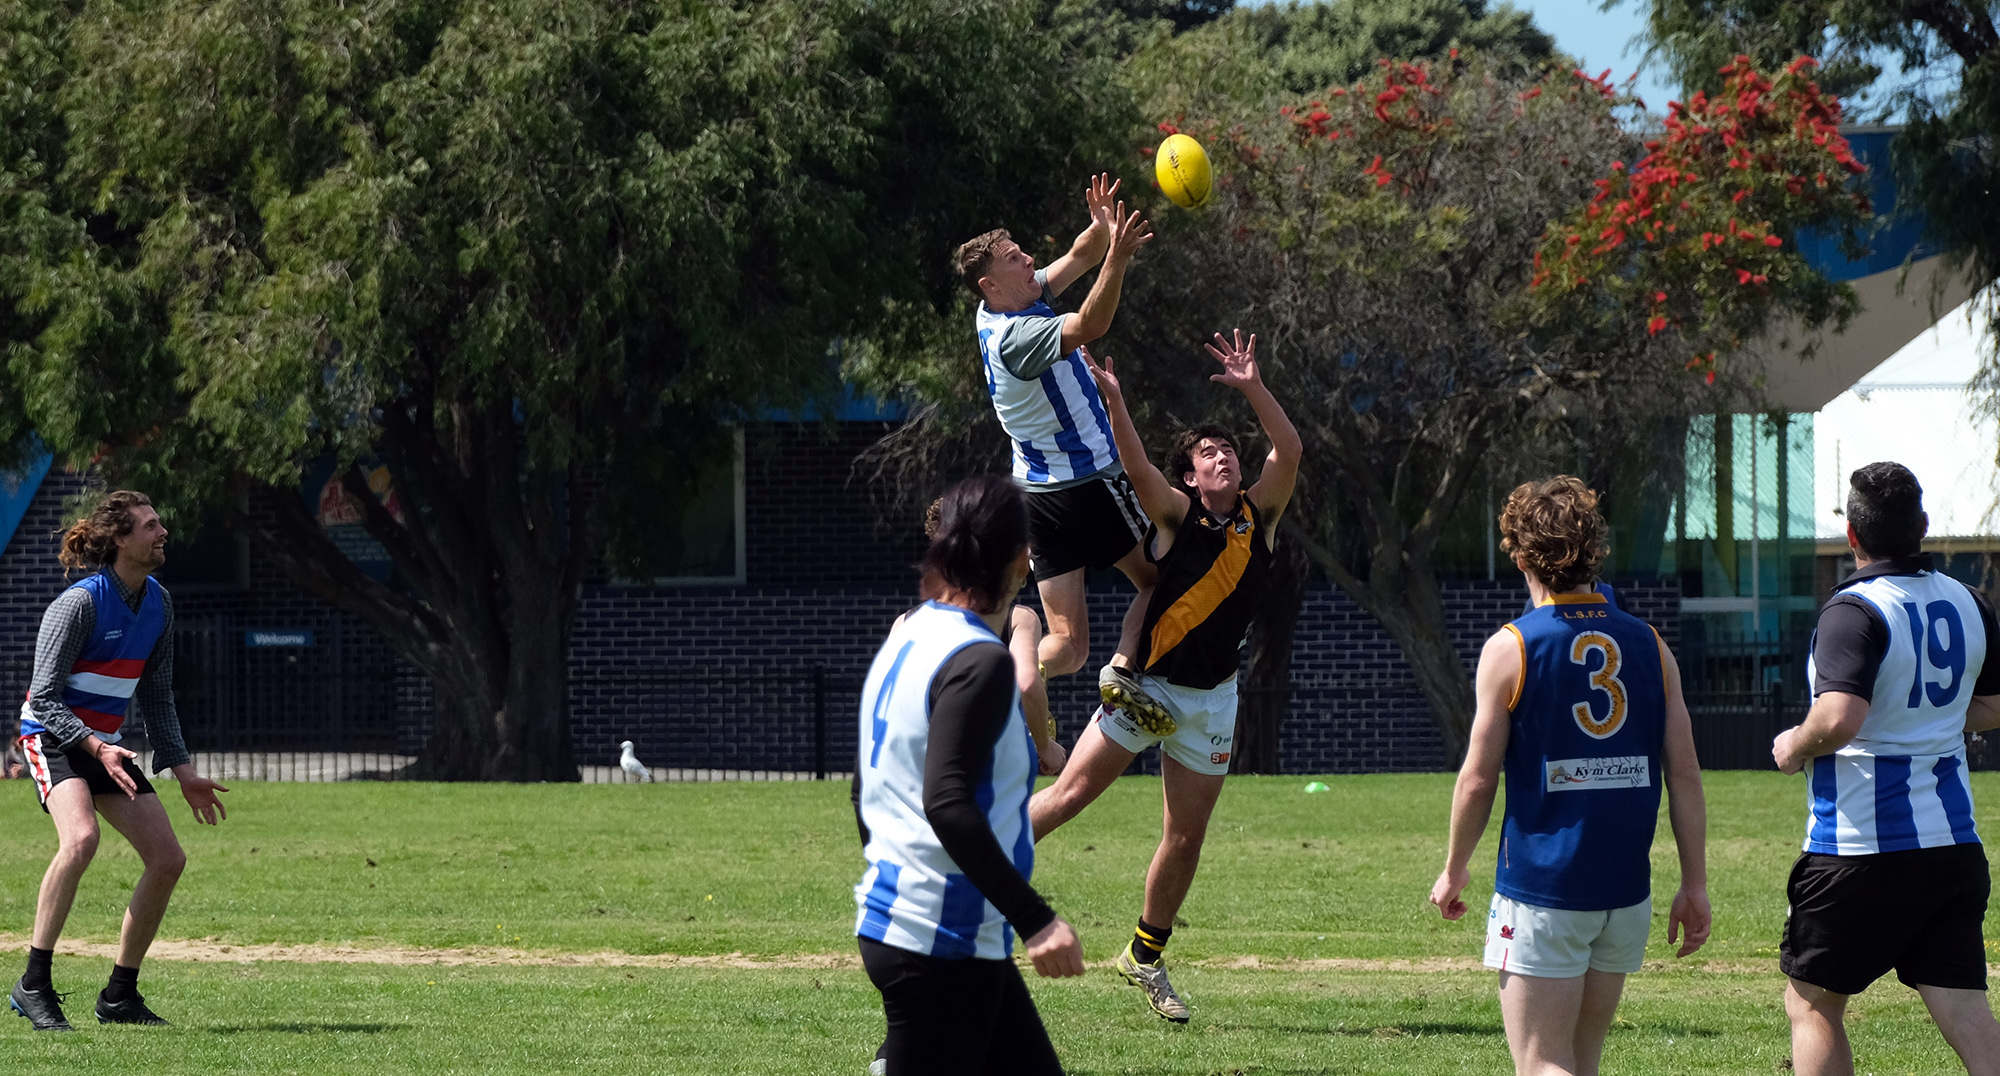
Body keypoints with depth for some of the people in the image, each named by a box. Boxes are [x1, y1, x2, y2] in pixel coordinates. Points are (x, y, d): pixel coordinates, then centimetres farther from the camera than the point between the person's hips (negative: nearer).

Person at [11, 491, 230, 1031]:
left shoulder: (157, 603, 4)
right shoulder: (80, 603, -20)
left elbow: (157, 698, 15)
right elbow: (46, 698, -21)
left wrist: (183, 771, 9)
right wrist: (98, 750, -33)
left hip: (105, 744, 8)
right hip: (52, 737, -8)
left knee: (168, 859, 0)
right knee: (81, 837, -33)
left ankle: (120, 995, 12)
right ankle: (33, 985, -26)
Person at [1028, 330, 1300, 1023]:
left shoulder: (1259, 516, 2)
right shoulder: (1177, 514, -6)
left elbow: (1288, 450, -10)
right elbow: (1137, 468, -23)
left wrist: (1252, 388, -20)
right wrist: (1113, 403, -37)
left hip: (1211, 699, 3)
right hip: (1146, 683, -3)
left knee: (1186, 839, 6)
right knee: (1070, 794, -7)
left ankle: (1146, 958, 22)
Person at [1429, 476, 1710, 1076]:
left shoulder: (1510, 648, -8)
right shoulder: (1648, 646, 5)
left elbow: (1478, 779, -6)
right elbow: (1685, 773, 3)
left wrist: (1454, 870, 8)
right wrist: (1695, 883, 9)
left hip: (1541, 892, -5)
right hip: (1626, 890, 5)